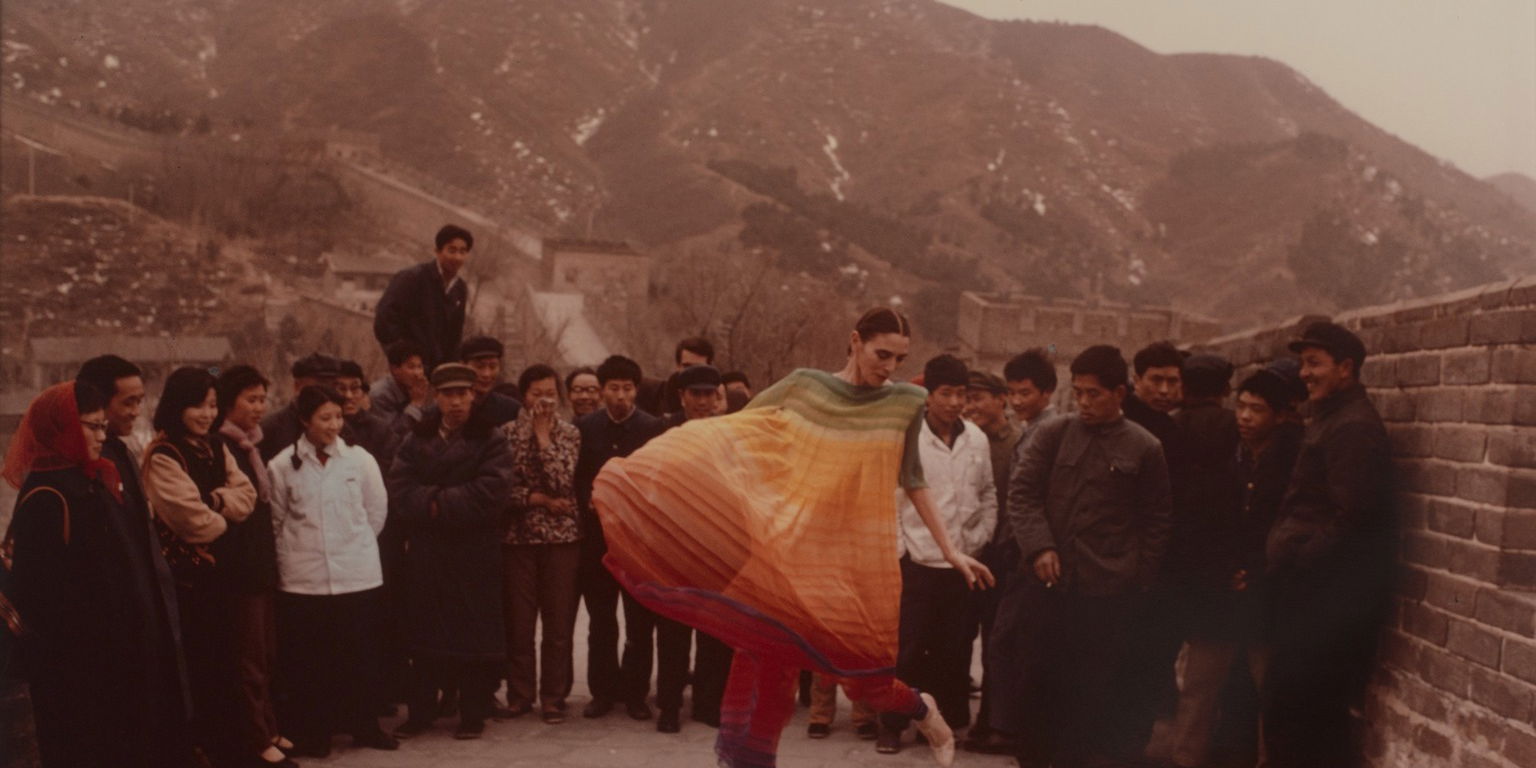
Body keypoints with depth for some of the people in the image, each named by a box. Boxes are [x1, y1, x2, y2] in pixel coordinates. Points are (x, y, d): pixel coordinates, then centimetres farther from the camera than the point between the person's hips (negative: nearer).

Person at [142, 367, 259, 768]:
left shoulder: (216, 448, 11)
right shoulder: (162, 456, -13)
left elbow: (246, 495, 3)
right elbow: (191, 517, -20)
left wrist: (216, 500, -16)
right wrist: (226, 518, -3)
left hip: (222, 566, 7)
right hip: (188, 569, -7)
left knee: (226, 656, 13)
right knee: (198, 660, -1)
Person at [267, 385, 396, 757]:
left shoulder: (360, 460, 0)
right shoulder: (282, 465, -3)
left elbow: (376, 511, 8)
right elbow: (277, 522, 4)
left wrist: (356, 545, 11)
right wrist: (299, 554, 5)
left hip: (358, 576, 1)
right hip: (303, 580, -1)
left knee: (360, 656, 8)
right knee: (306, 660, 4)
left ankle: (364, 726, 22)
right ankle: (312, 733, 16)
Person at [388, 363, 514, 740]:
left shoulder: (492, 440, 0)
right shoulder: (416, 441, 10)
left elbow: (491, 494, -14)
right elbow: (400, 493, -3)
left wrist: (437, 503, -12)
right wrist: (450, 502, -16)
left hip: (475, 555, -3)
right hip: (426, 553, 3)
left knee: (475, 634, 2)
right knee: (425, 634, 9)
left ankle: (473, 713, 12)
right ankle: (421, 711, 19)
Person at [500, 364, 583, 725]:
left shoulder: (570, 434, 6)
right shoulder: (507, 433, 3)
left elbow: (563, 482, -5)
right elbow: (502, 486, -5)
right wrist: (540, 499, -10)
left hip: (562, 536, 0)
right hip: (518, 536, 0)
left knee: (559, 622, 1)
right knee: (518, 621, 3)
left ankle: (553, 696, 11)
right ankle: (519, 695, 16)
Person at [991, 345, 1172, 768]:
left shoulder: (1144, 448, 2)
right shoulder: (1052, 434, 4)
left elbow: (1155, 522, 7)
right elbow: (1022, 492, 2)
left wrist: (1140, 579, 1)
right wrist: (1039, 547, -11)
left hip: (1107, 591, -1)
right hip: (1045, 582, 2)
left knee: (1091, 690, 4)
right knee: (1032, 678, 6)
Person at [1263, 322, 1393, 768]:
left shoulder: (1353, 427, -15)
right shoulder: (1330, 420, 17)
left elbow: (1351, 519, -22)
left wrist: (1295, 564, -15)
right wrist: (1281, 560, 11)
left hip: (1327, 599, -10)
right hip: (1316, 595, 10)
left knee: (1290, 718, -7)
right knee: (1318, 718, 16)